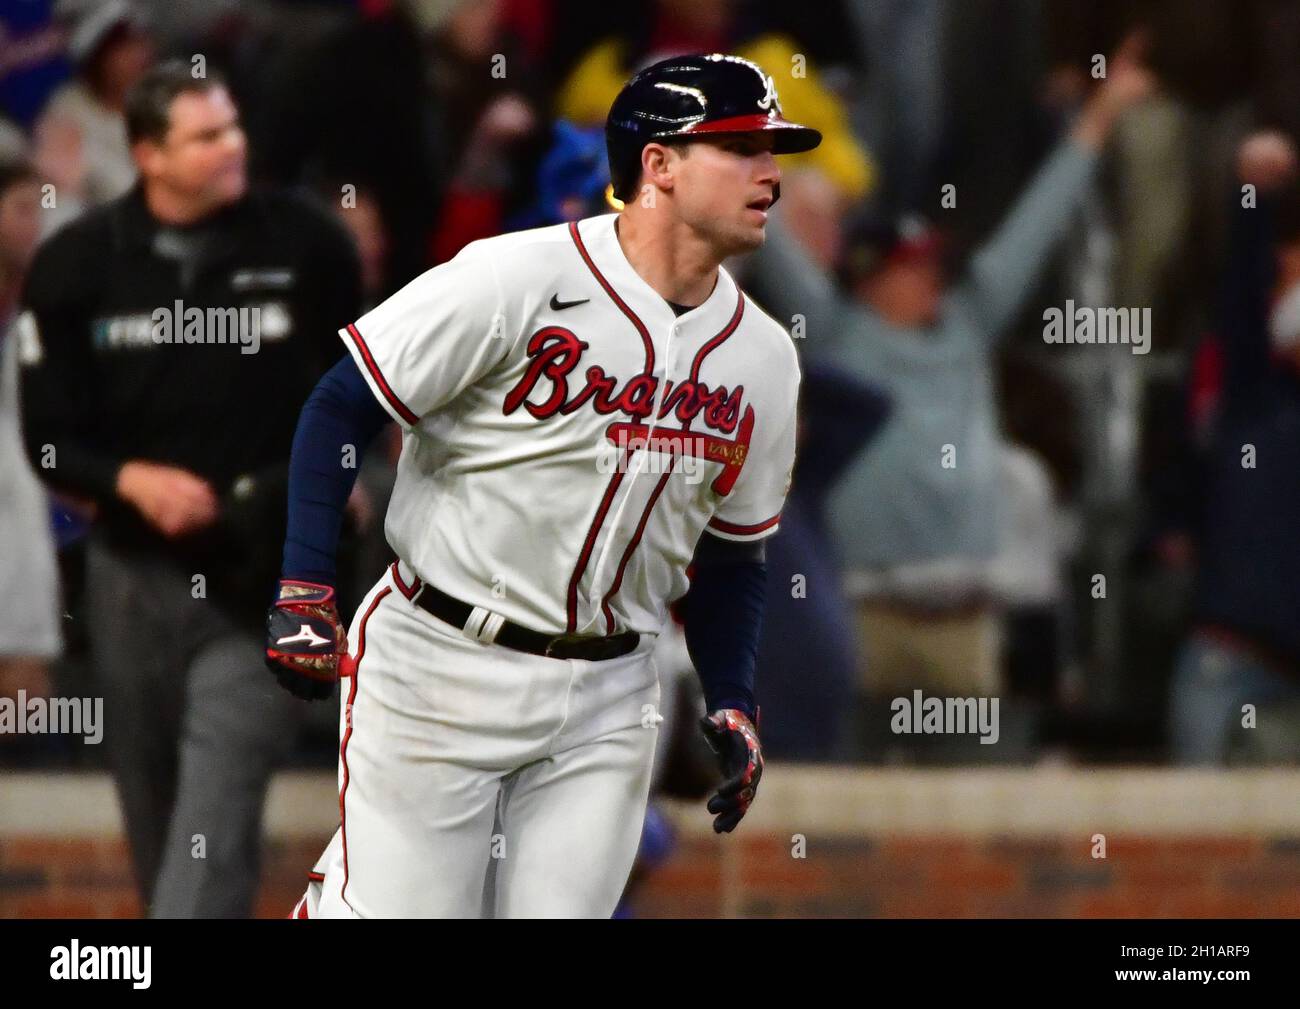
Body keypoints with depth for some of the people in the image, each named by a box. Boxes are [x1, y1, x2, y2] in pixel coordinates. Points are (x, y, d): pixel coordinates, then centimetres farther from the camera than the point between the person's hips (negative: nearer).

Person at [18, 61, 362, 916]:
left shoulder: (306, 245, -4)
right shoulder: (77, 266, -2)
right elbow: (50, 437, 0)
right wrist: (131, 480, -19)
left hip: (263, 575, -2)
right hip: (135, 572, 2)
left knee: (219, 807, -14)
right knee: (155, 813, 13)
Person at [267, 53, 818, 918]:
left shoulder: (763, 358, 6)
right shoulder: (517, 281, -14)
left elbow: (732, 553, 18)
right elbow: (340, 409, -10)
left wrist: (733, 702, 7)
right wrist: (304, 593, -16)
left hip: (605, 702, 5)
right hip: (439, 662, -5)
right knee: (399, 908, -8)